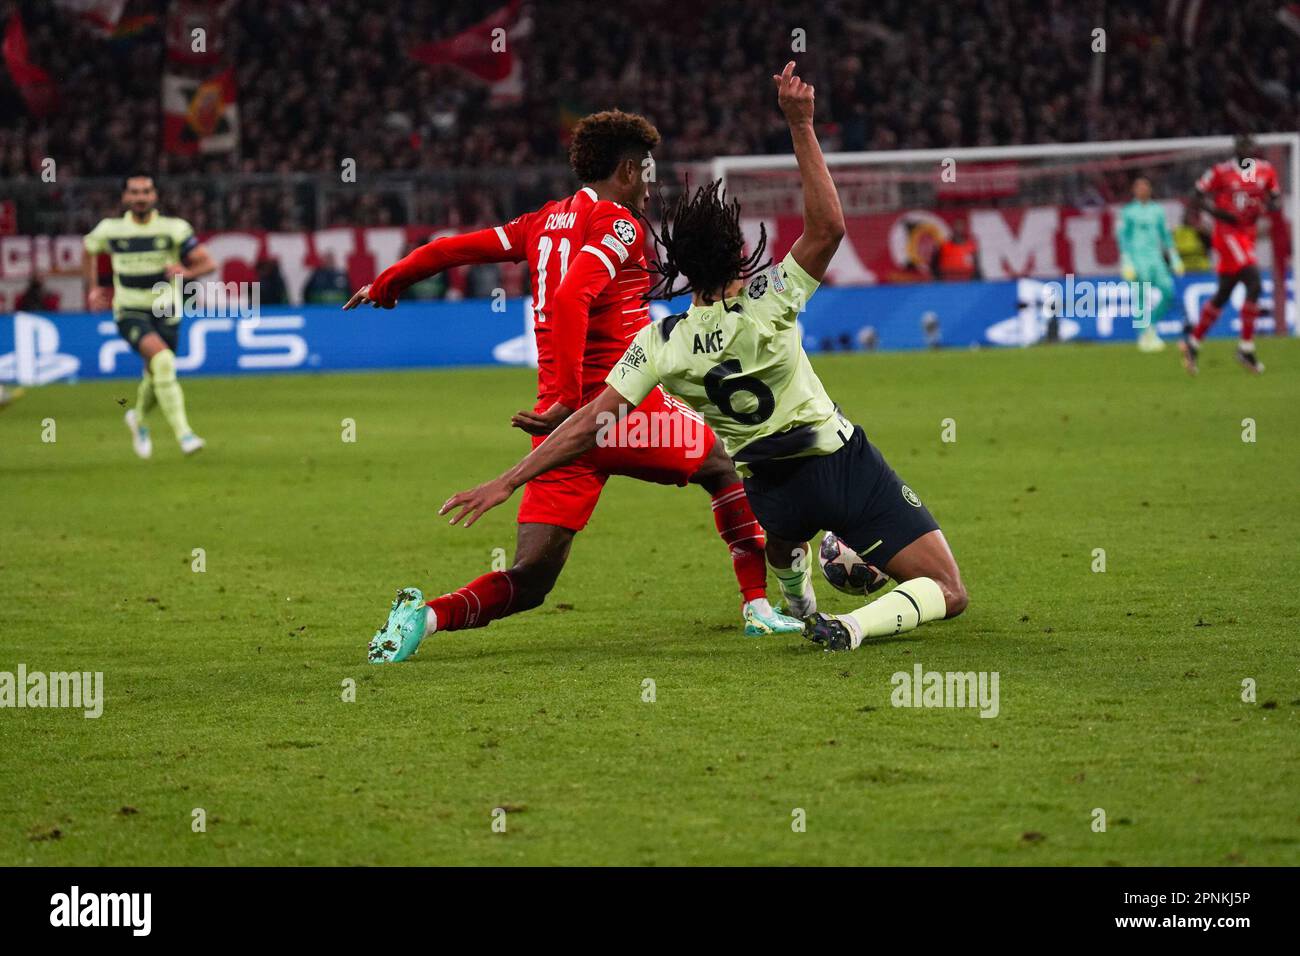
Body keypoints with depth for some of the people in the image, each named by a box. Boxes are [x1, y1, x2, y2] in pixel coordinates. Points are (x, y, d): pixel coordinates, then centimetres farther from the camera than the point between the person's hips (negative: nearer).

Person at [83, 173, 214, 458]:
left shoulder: (174, 228, -7)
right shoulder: (110, 229, -3)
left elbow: (208, 263, -12)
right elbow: (89, 248, 19)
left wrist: (186, 271, -33)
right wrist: (92, 289, 14)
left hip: (166, 312, 2)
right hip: (129, 313, -2)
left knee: (156, 377, 12)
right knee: (162, 360, -28)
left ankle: (139, 418, 47)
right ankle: (183, 433, -30)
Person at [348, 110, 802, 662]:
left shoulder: (547, 221, 16)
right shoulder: (617, 223, -5)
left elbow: (453, 248, 20)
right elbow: (571, 299, -21)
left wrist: (384, 286, 36)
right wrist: (570, 402, -25)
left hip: (563, 424, 6)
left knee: (529, 582, 2)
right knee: (724, 467, 24)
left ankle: (426, 614, -22)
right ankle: (757, 606, 22)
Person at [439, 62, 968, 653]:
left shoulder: (660, 345, -13)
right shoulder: (766, 305, -21)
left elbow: (588, 427, -15)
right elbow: (827, 227, -21)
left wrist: (507, 483, -10)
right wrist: (801, 127, -25)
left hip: (771, 491, 4)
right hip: (844, 466, -4)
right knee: (947, 594, -5)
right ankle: (854, 625, -27)